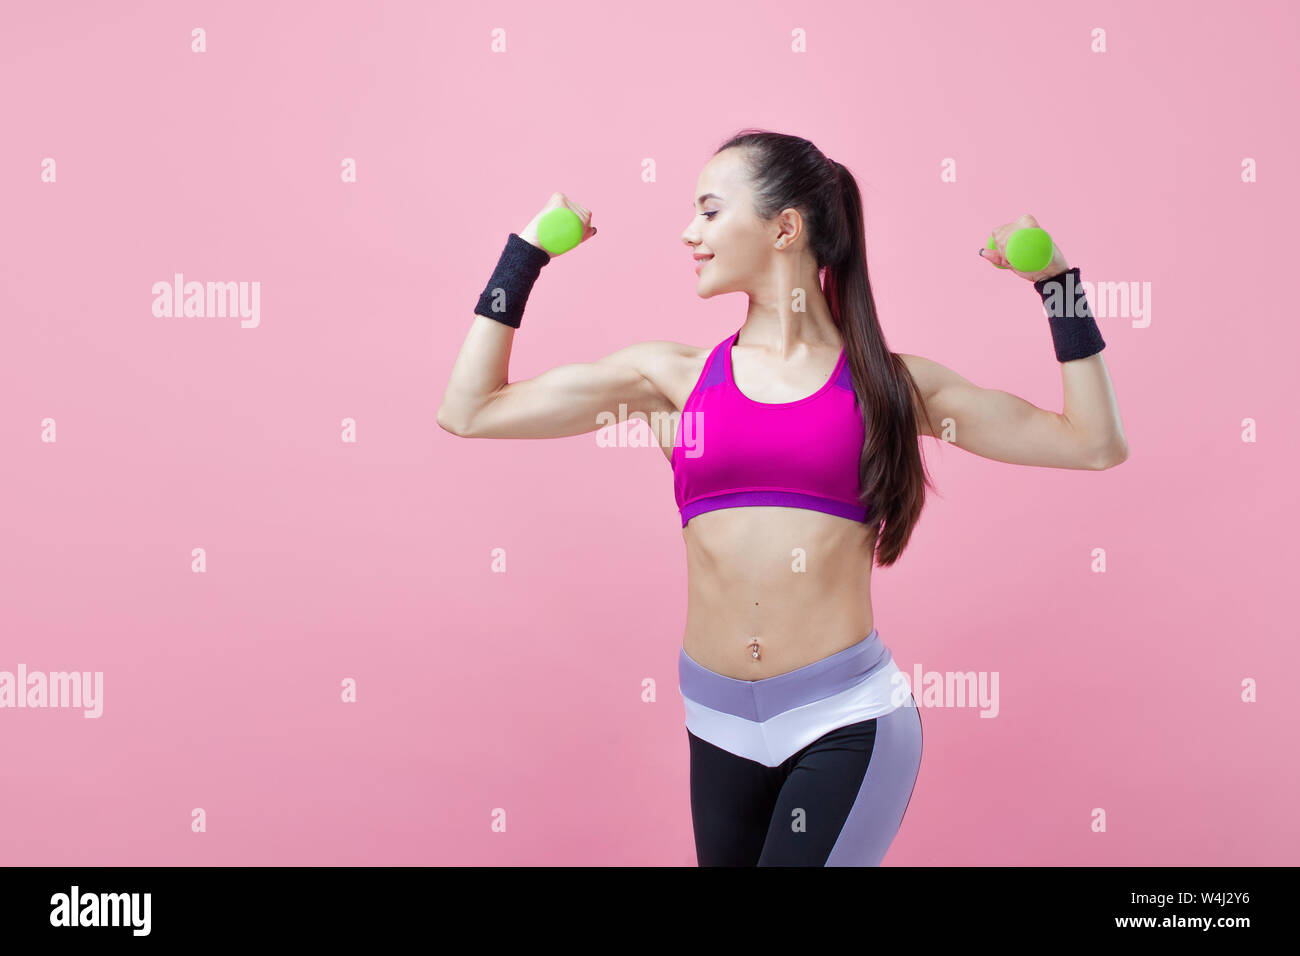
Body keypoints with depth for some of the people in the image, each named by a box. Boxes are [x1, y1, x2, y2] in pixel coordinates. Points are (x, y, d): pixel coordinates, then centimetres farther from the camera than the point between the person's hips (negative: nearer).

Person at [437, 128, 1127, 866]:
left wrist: (1059, 284, 3)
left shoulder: (888, 383, 2)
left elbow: (1096, 443, 5)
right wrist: (527, 253, 8)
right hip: (720, 724, 3)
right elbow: (470, 410, 5)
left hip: (847, 720, -3)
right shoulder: (674, 375, 5)